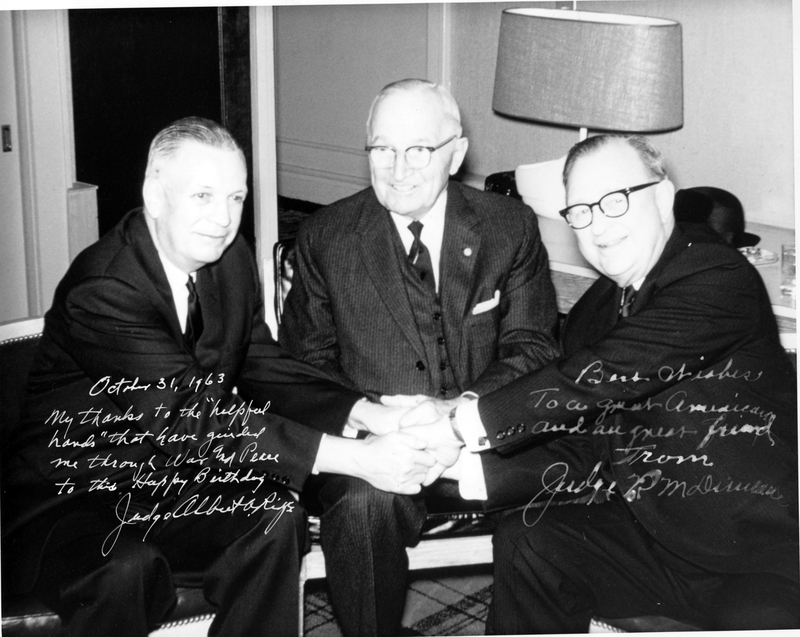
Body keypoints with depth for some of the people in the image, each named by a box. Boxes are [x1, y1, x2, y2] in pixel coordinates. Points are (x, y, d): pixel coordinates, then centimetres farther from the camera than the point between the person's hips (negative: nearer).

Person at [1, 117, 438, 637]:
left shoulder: (232, 259, -1)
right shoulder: (101, 290, -26)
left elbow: (263, 367, 5)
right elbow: (192, 416, -32)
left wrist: (369, 415, -14)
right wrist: (359, 459, -34)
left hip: (170, 478, 7)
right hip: (67, 493, -6)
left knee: (276, 518, -19)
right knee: (128, 568, -34)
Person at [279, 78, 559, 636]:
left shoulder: (511, 227, 6)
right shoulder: (325, 238, 5)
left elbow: (532, 346, 3)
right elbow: (304, 361, 7)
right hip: (370, 443, -1)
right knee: (364, 503, -34)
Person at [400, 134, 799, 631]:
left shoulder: (720, 279, -17)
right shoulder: (593, 314, 8)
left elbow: (602, 376, -27)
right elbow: (580, 455, 7)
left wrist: (466, 423, -23)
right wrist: (471, 464, -8)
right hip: (657, 535, 7)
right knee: (526, 543, -1)